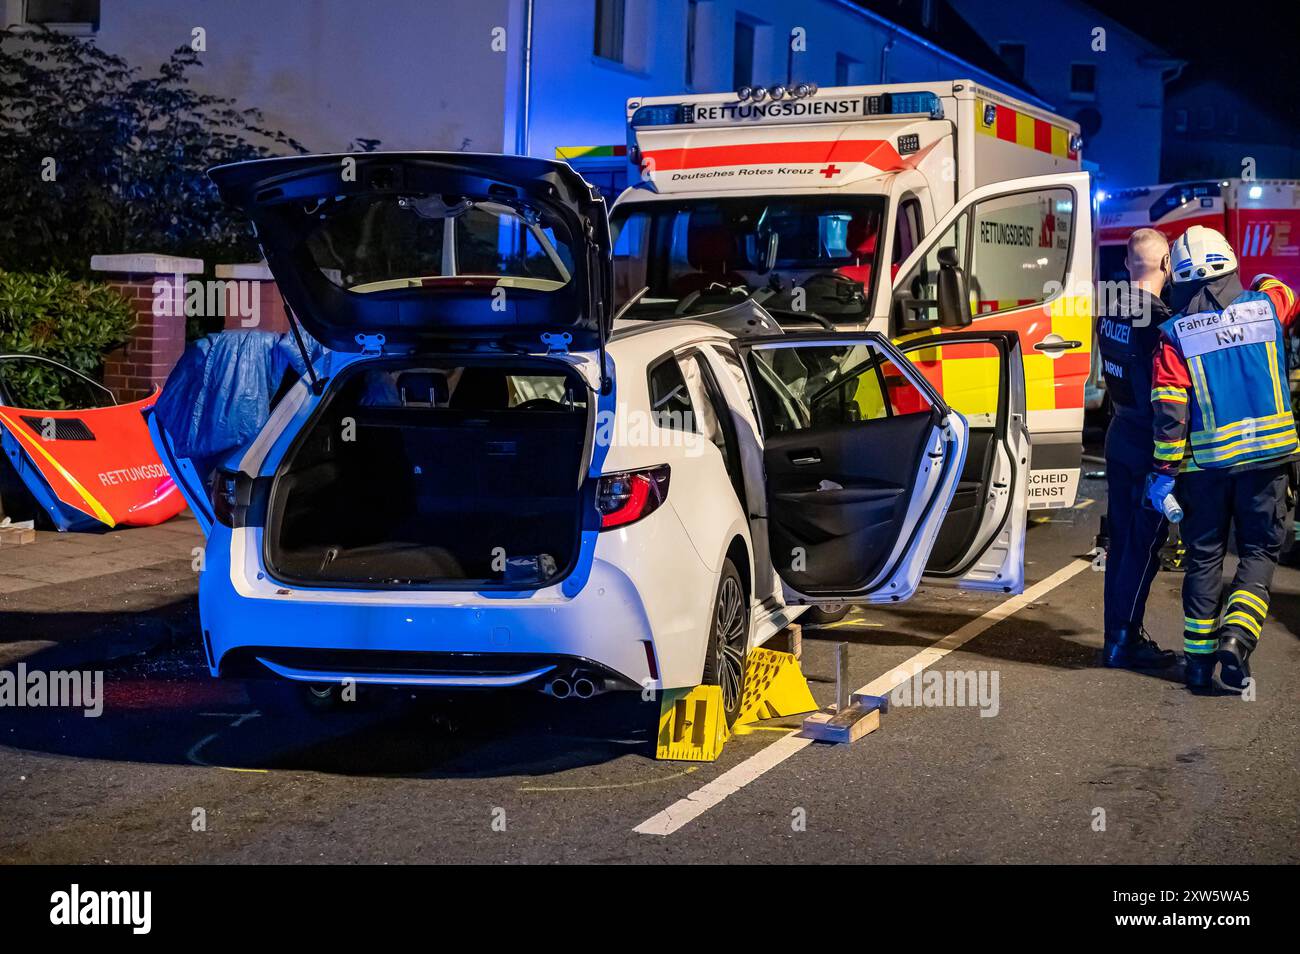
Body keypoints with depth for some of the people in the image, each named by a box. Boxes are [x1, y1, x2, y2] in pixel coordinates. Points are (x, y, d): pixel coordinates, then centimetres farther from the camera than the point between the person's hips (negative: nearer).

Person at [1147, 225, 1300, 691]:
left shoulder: (1175, 335, -6)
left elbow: (1169, 411, -11)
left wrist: (1163, 471, -5)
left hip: (1206, 461, 0)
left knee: (1204, 556, 12)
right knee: (1260, 549, 11)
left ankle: (1200, 658, 14)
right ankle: (1237, 635, -10)